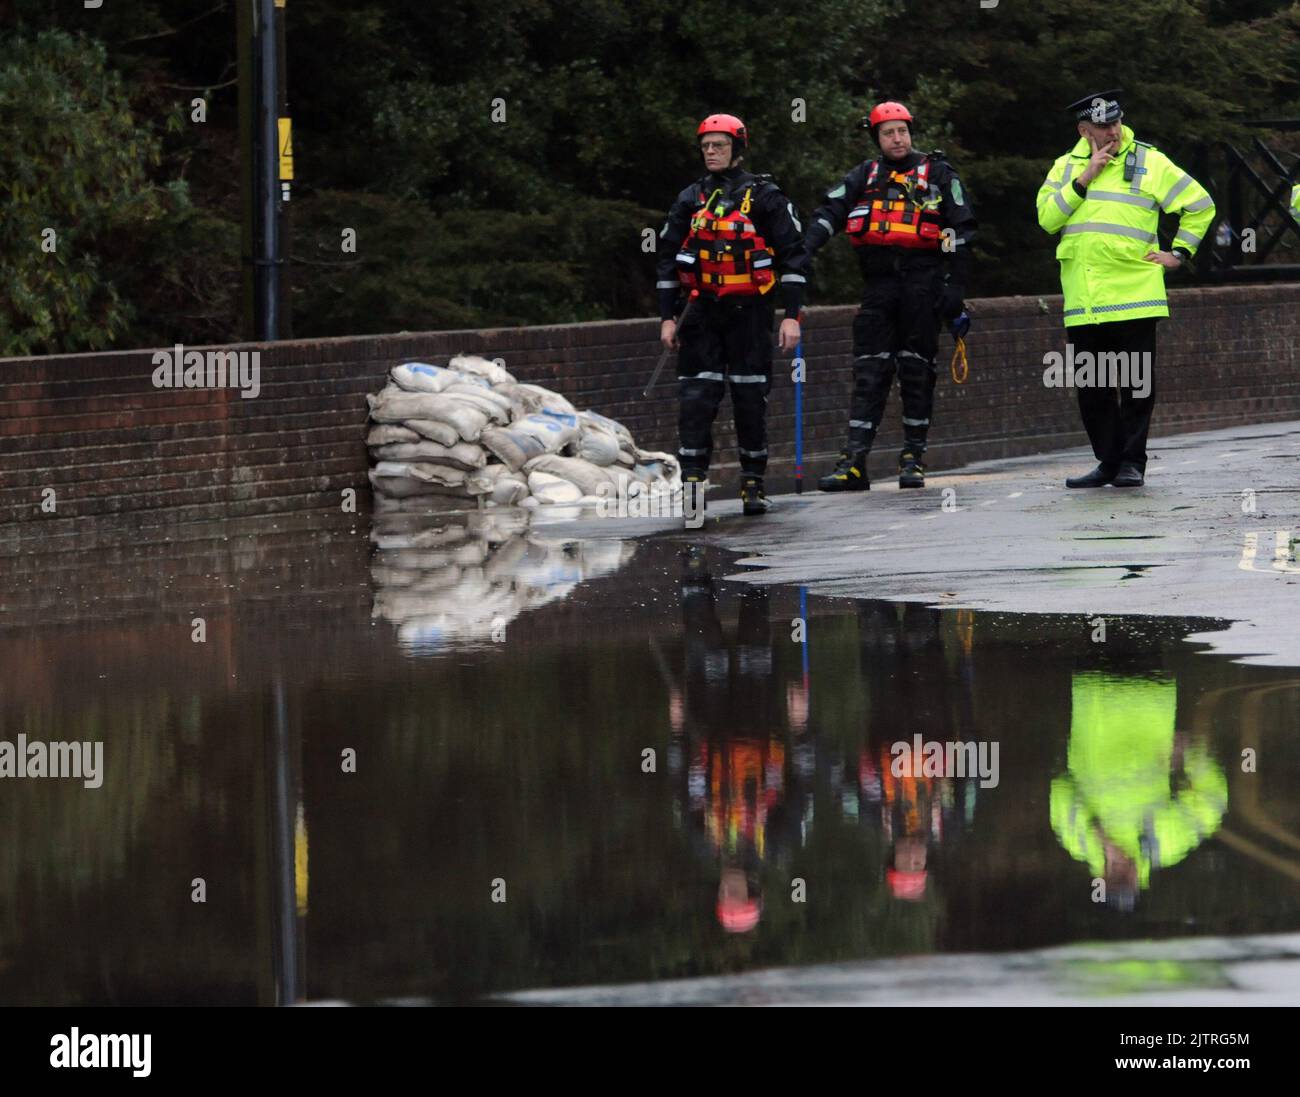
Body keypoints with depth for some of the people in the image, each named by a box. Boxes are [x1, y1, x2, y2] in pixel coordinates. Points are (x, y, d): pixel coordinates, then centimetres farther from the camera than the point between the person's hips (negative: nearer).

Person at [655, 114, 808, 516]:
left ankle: (753, 483, 8)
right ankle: (692, 480, -10)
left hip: (750, 313, -3)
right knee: (696, 399, -8)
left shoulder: (765, 197, 1)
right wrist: (667, 317, 9)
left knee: (751, 400, 0)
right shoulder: (690, 200, 11)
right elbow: (668, 260, 15)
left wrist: (792, 316, -7)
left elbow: (793, 257, -1)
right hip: (705, 312, 3)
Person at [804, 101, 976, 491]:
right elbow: (830, 213, 3)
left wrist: (955, 286, -4)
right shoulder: (865, 176, 15)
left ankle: (913, 458, 8)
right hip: (878, 283, 2)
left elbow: (961, 229, 4)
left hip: (922, 279, -2)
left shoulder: (937, 174, 7)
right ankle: (853, 463, -9)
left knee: (917, 371, 0)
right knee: (869, 372, -3)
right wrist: (804, 250, -15)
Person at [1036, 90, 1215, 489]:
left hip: (1133, 296, -3)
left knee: (1136, 385, -2)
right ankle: (1108, 461, 15)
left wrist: (1179, 253, 3)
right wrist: (1083, 180, -8)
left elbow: (1200, 205, 8)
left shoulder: (1149, 163, 3)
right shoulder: (1065, 168, 12)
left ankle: (1132, 462, 4)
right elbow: (1047, 217, -2)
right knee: (1091, 388, 7)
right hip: (1083, 302, 3)